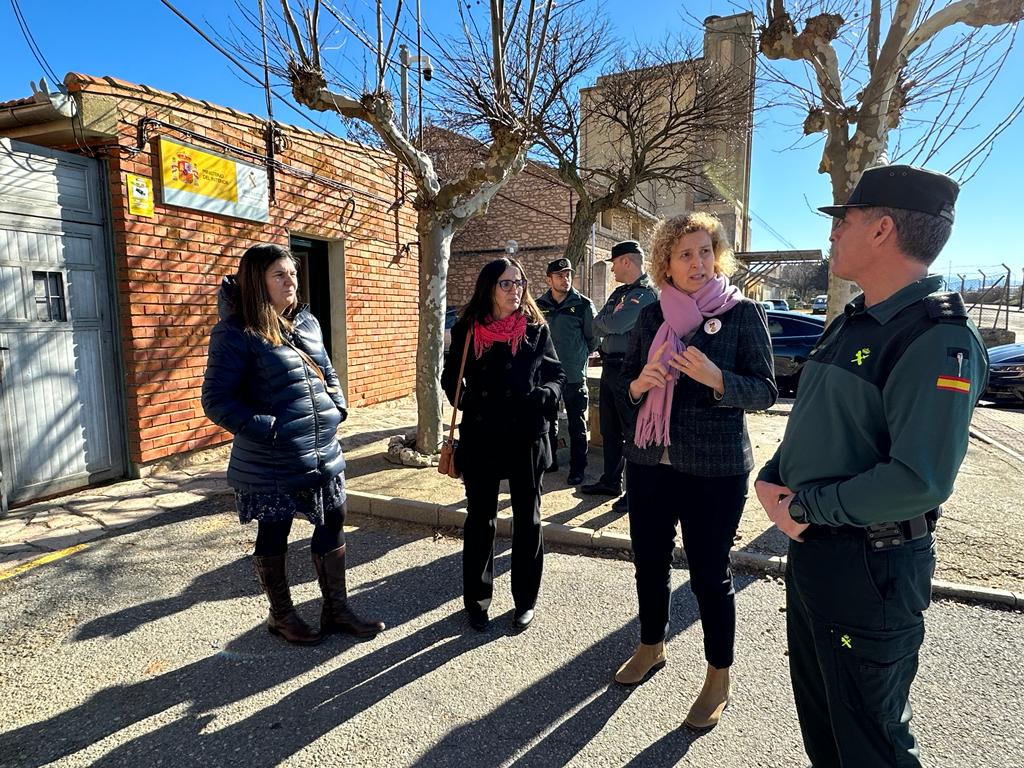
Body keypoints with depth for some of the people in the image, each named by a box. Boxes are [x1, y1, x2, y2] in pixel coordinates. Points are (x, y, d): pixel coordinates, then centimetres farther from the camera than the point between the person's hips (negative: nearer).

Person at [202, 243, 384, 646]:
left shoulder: (307, 322, 8)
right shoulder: (236, 334, -13)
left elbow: (328, 373, 19)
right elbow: (216, 400, -14)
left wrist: (337, 409, 3)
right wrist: (268, 429, -20)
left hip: (324, 454, 7)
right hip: (271, 462, -6)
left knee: (332, 527, 14)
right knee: (273, 536, 13)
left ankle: (336, 609, 32)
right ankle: (281, 615, 34)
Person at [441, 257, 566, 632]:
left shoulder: (536, 328, 0)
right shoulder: (467, 330, 0)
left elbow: (556, 375, 5)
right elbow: (450, 377, 11)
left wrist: (543, 396, -15)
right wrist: (466, 402, -6)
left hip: (527, 437, 0)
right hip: (480, 439, 0)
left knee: (527, 520, 11)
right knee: (479, 520, 11)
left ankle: (525, 601, 28)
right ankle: (476, 600, 28)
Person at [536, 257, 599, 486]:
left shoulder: (583, 304, -4)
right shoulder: (539, 305, 3)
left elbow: (594, 337, 4)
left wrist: (580, 356, 11)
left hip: (575, 375, -3)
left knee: (577, 425, 4)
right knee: (548, 421, 15)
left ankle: (577, 469, 14)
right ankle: (549, 460, 31)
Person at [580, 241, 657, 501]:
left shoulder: (646, 293, -12)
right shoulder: (619, 292, 16)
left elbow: (615, 325, -23)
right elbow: (596, 326, 8)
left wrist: (603, 320, -3)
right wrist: (610, 318, -10)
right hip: (610, 367, 9)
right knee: (609, 430, 16)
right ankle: (610, 481, 30)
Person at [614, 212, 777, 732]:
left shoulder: (743, 312, -5)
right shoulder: (651, 316, 5)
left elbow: (765, 391, -8)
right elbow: (626, 381, 9)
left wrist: (716, 378, -25)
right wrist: (639, 384, -13)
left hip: (714, 467, -4)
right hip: (649, 460, 4)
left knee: (709, 572, 6)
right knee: (649, 560, 16)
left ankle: (718, 681, 28)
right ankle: (651, 647, 41)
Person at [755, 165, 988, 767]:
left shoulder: (938, 338, -20)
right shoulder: (852, 323, 9)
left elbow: (920, 481, -28)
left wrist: (807, 505, -19)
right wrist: (772, 481, -2)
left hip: (870, 567, -8)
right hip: (811, 548, 8)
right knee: (818, 719, 26)